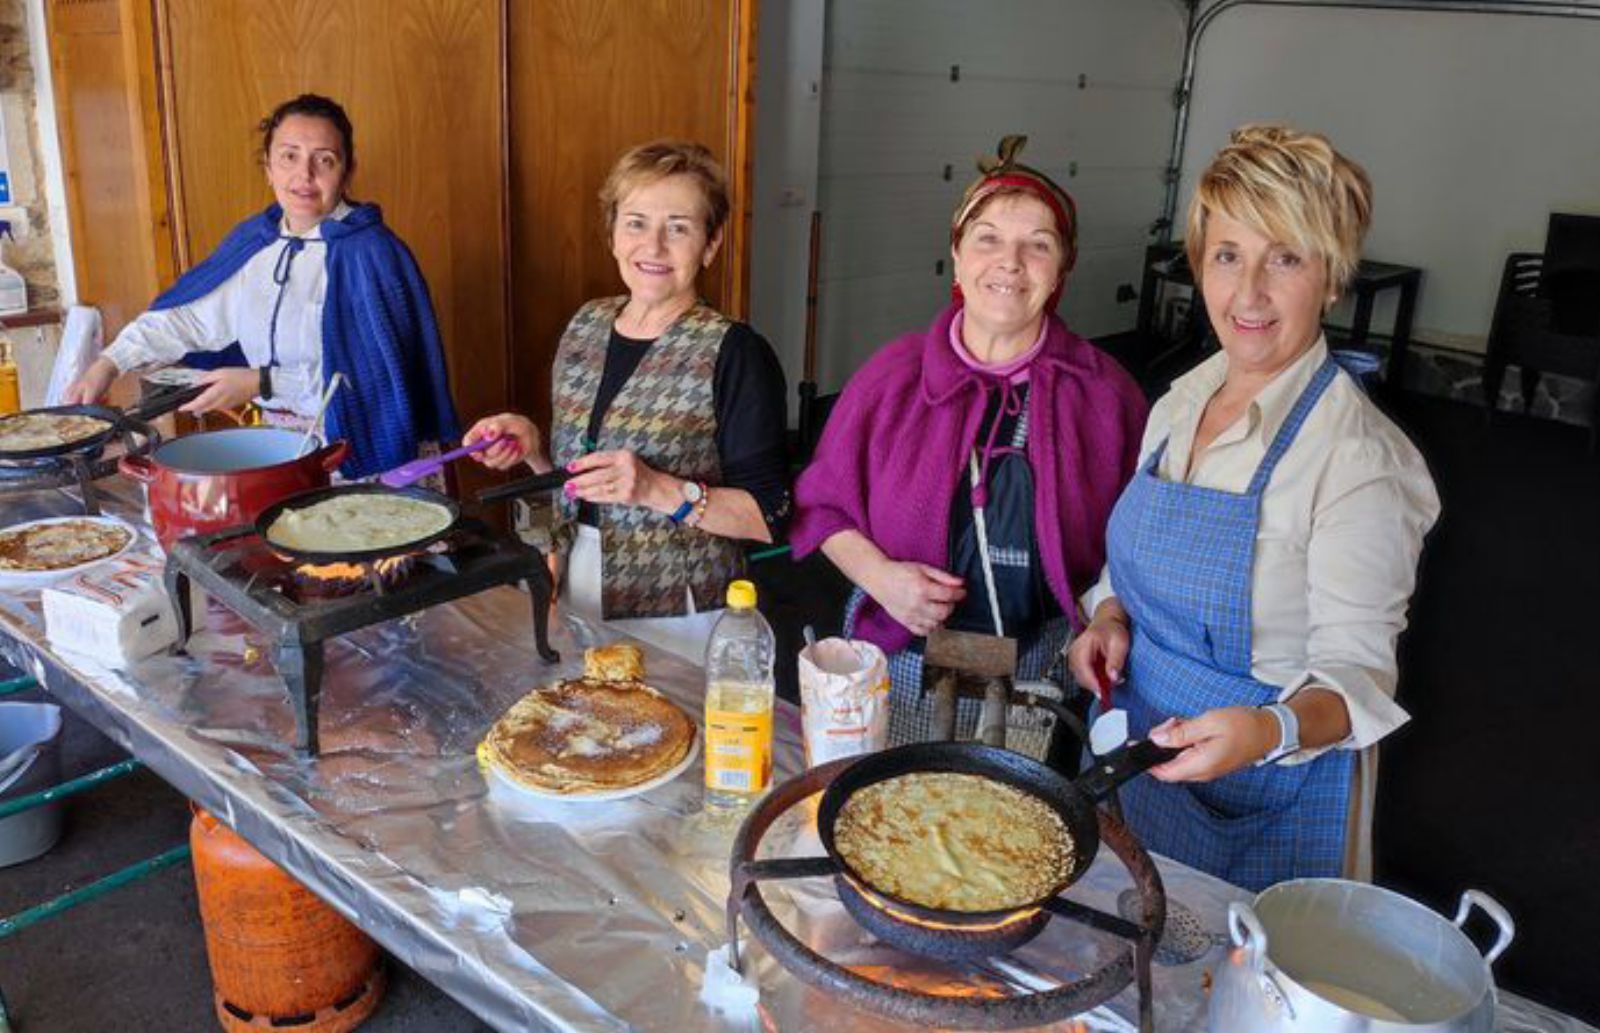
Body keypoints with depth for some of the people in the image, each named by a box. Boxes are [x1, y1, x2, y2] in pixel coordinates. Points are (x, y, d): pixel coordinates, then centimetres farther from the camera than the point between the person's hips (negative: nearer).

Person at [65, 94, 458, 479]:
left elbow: (374, 373, -17)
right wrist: (109, 364, 7)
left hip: (365, 462, -6)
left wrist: (261, 384, -16)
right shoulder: (253, 240, 11)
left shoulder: (369, 251, -12)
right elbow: (186, 316, 18)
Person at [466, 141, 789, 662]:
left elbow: (771, 516, -17)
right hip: (578, 596, 6)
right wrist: (530, 444, -5)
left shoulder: (736, 354, -17)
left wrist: (660, 491, -27)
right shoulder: (586, 325, 2)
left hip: (679, 621, -6)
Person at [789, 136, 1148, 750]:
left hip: (1040, 675, 0)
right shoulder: (894, 375, -3)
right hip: (902, 660, 1)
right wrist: (879, 574, -11)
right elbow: (823, 505, 5)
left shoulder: (1104, 394, -3)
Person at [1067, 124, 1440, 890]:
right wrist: (1110, 619, -7)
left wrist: (1270, 729, -37)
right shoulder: (1181, 403, -1)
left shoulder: (1358, 459, -22)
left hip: (1267, 801, -6)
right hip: (1136, 751, 6)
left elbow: (1356, 670, -19)